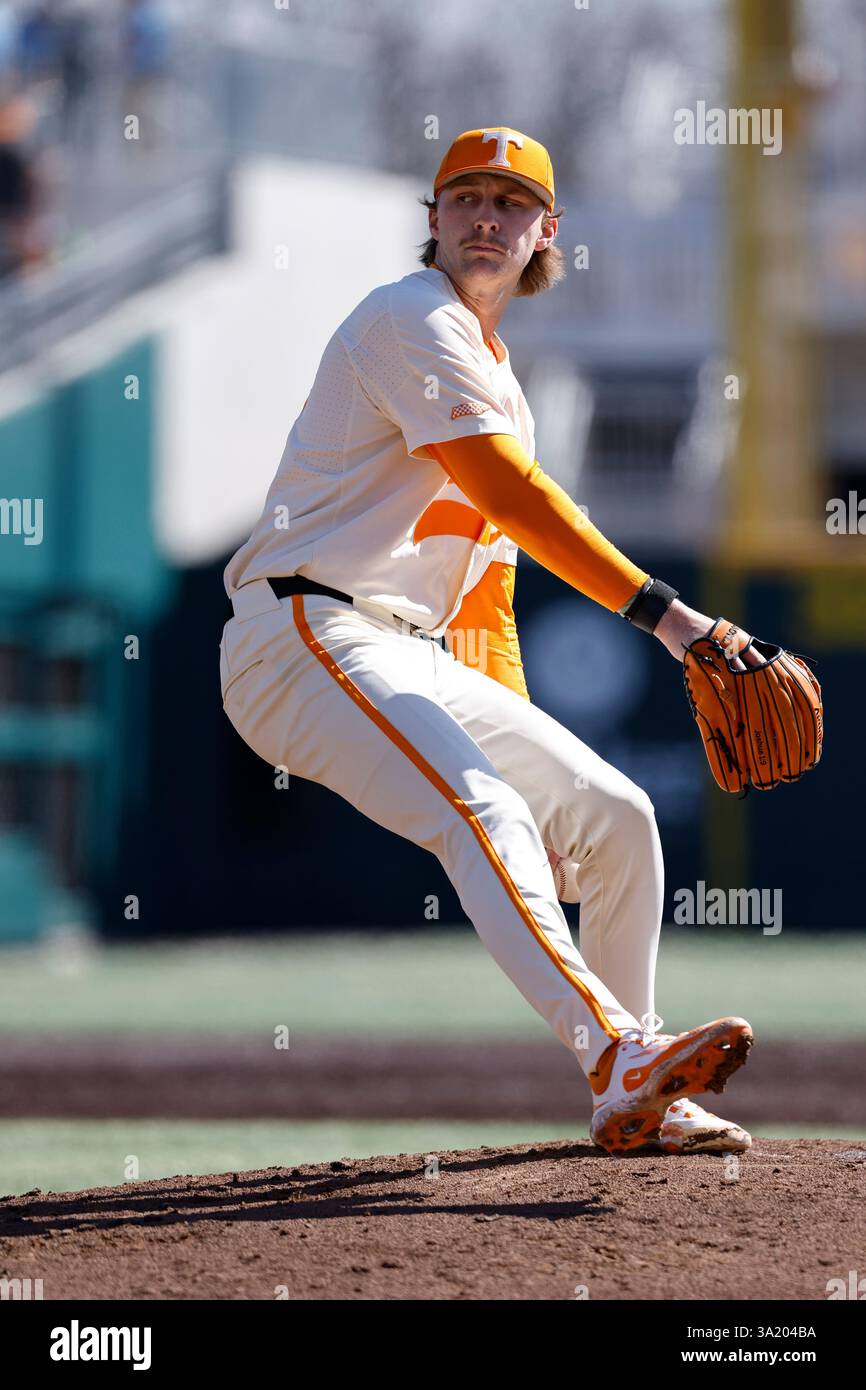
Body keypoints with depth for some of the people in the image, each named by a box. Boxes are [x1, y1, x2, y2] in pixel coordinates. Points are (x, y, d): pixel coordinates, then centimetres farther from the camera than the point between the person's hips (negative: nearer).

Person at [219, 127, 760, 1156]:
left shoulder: (501, 390, 26)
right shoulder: (414, 321, -5)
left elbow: (486, 603, 26)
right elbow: (514, 495, -17)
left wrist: (528, 754, 16)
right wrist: (659, 610, -21)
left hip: (414, 665, 10)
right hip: (308, 637, -10)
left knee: (617, 817, 5)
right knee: (480, 815, -31)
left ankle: (632, 1103, 12)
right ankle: (618, 1056, -49)